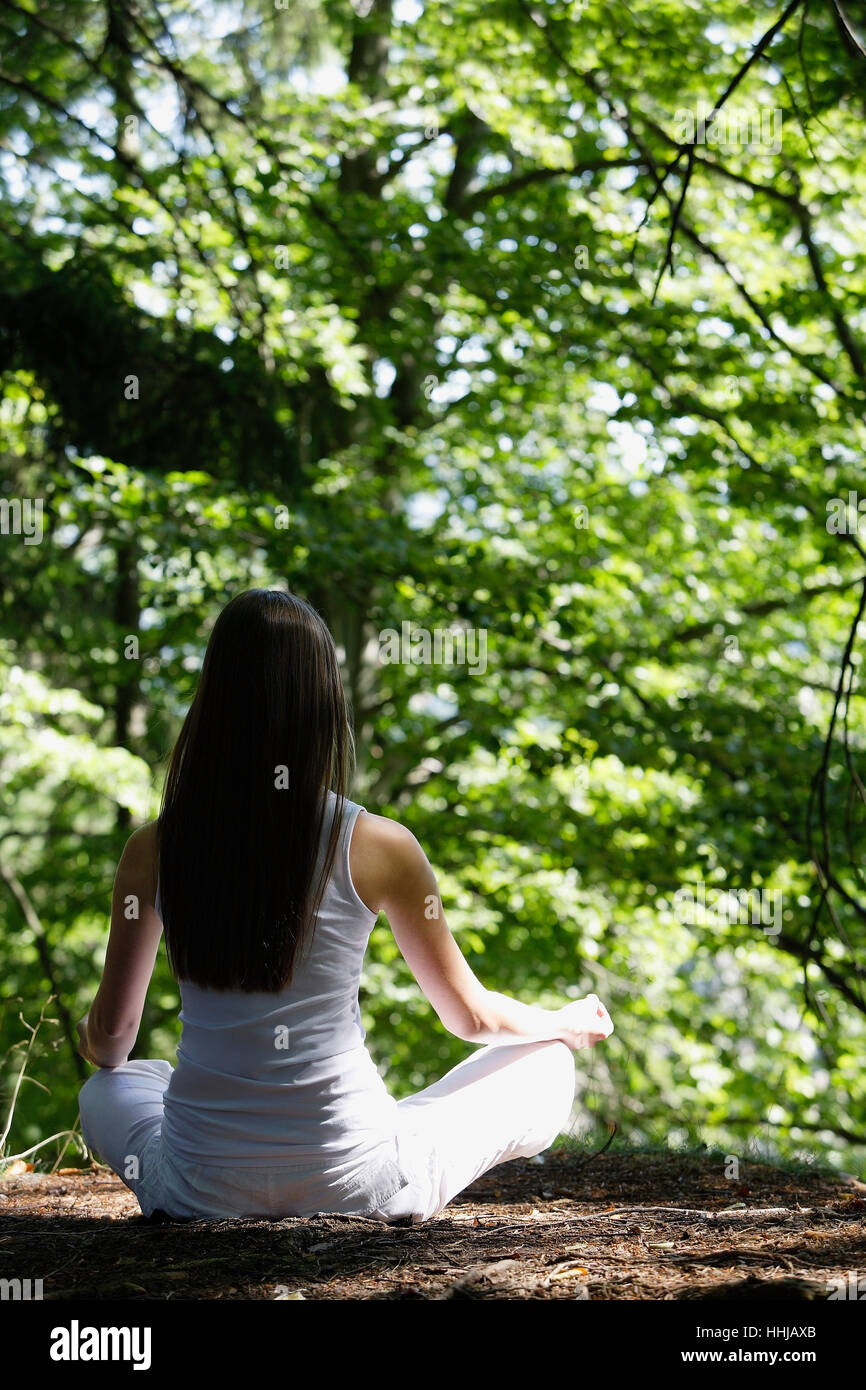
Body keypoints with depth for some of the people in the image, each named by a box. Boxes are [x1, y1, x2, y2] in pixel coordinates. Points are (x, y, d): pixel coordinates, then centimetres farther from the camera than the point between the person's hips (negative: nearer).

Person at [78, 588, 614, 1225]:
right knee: (547, 1067, 18)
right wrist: (565, 1023, 22)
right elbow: (470, 1015, 0)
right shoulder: (377, 847, -14)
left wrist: (104, 1054, 33)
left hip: (200, 1188, 2)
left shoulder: (154, 848, -7)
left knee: (105, 1089, 35)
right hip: (348, 1180, -1)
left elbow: (110, 1034, 7)